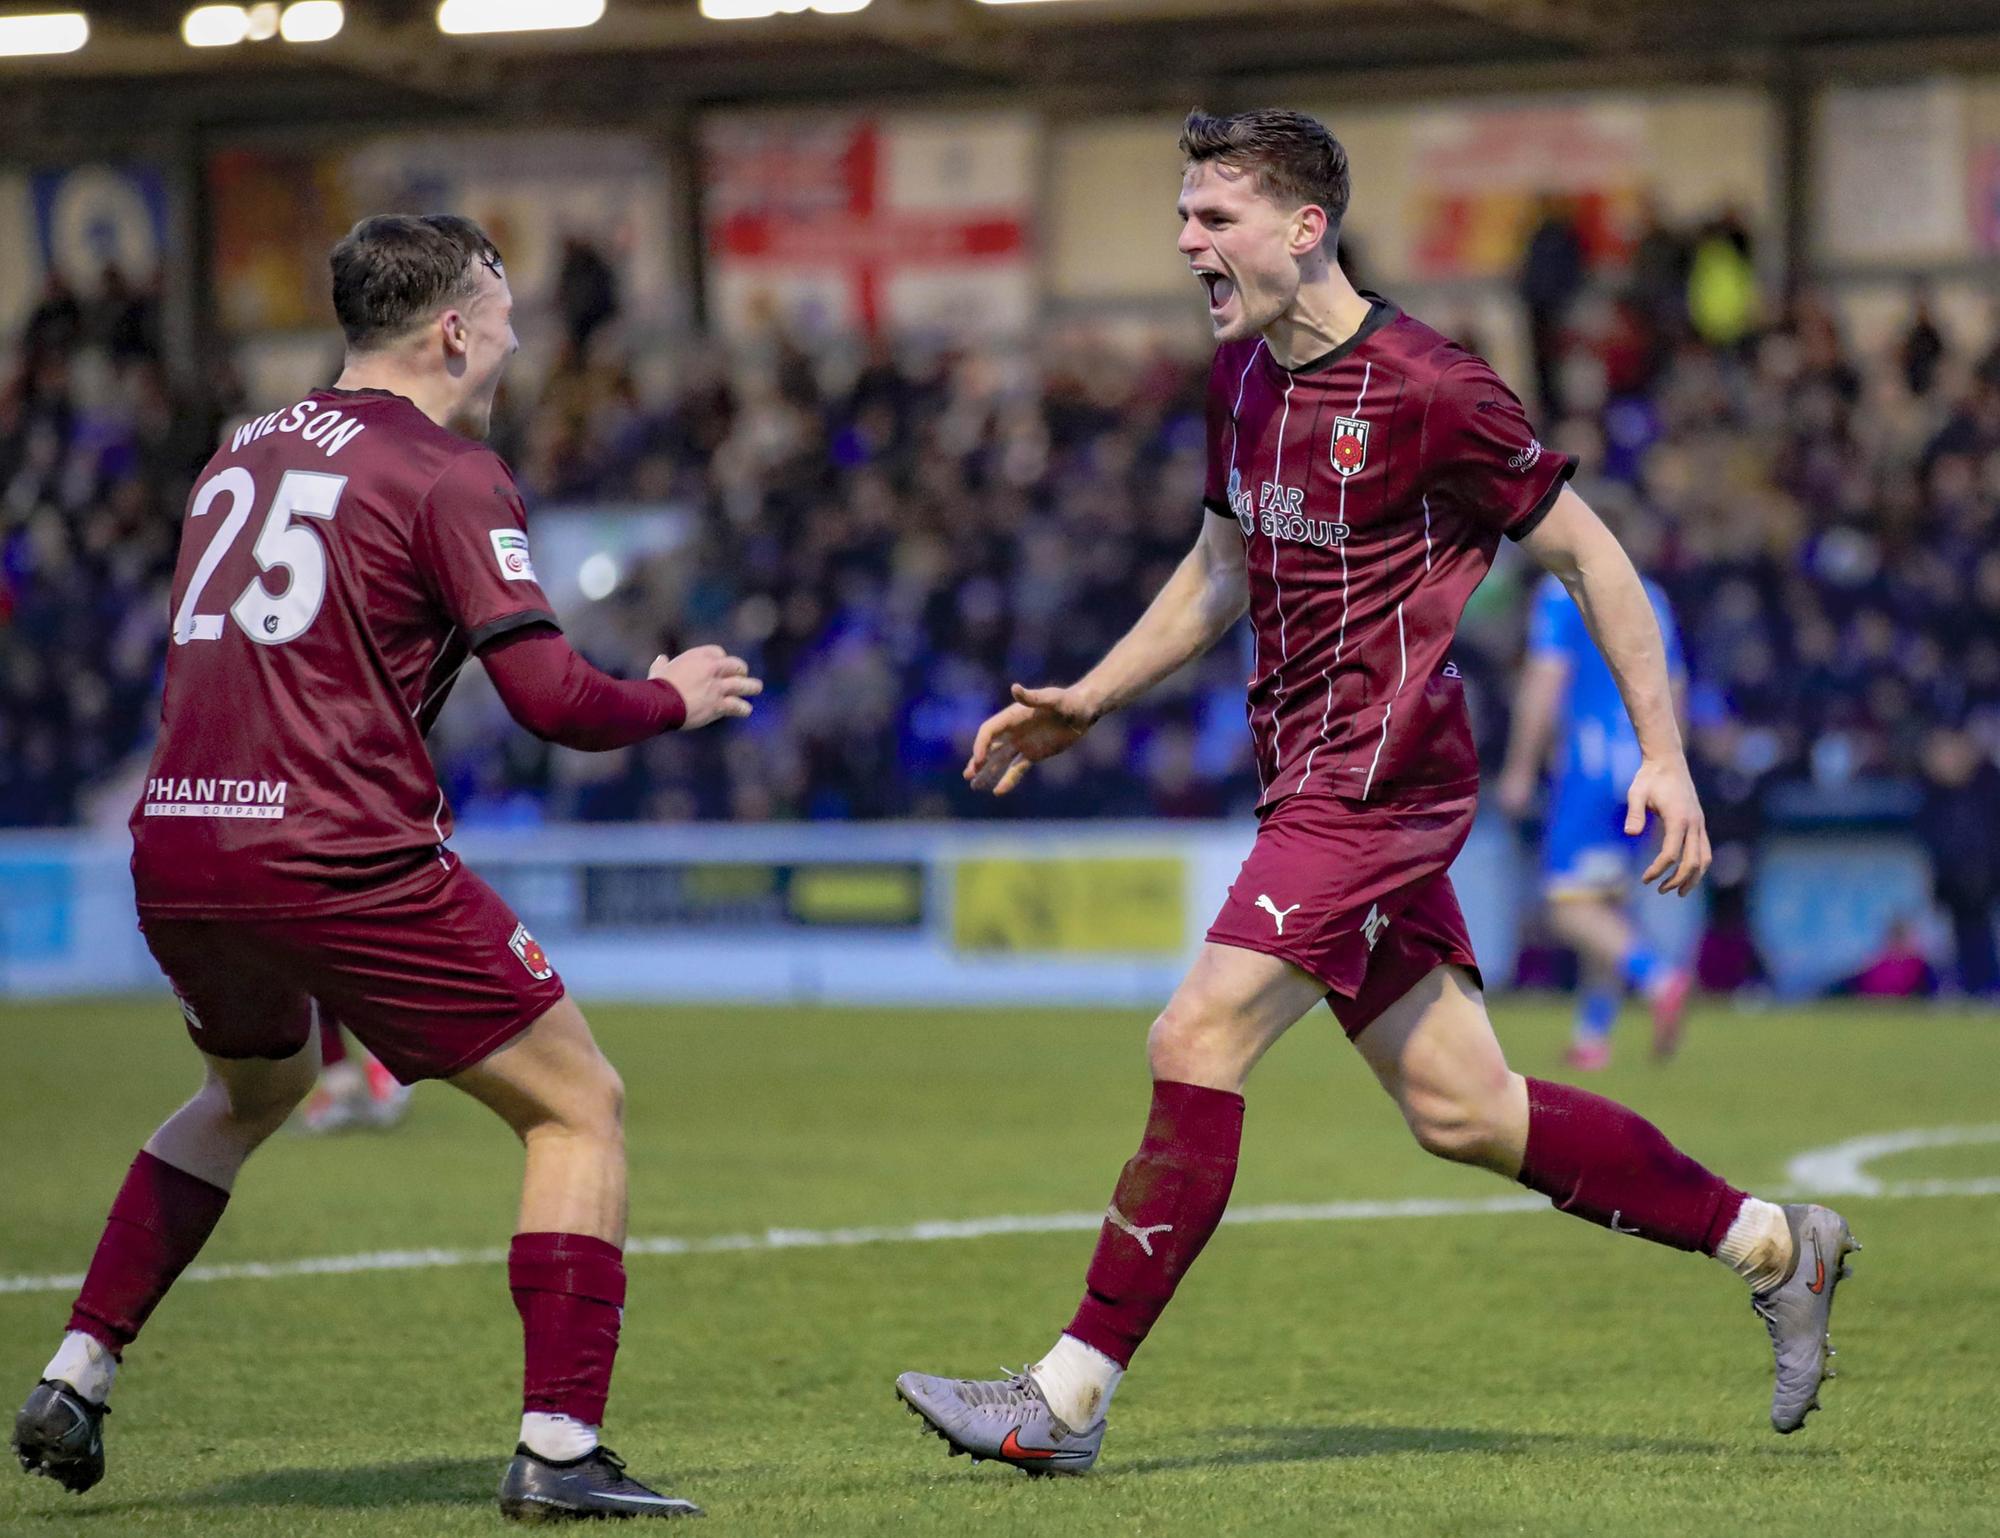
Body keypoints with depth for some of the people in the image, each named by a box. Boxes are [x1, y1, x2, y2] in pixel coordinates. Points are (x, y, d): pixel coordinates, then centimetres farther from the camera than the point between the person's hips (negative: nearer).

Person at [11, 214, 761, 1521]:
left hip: (175, 853, 7)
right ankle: (560, 1449, -5)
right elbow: (553, 699, -10)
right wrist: (674, 699, 9)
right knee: (579, 1107, 5)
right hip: (342, 861, -7)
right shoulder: (447, 472, -4)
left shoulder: (245, 451, 18)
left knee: (256, 1087, 35)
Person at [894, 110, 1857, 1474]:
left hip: (1381, 775, -9)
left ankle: (1072, 1397, -12)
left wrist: (1665, 753, -9)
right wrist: (1086, 705, 19)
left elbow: (1588, 554, -7)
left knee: (1197, 1043, -16)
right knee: (1459, 1111, 10)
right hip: (1312, 784, 9)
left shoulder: (1426, 389, -14)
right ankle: (1772, 1245, 24)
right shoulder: (1241, 375, 11)